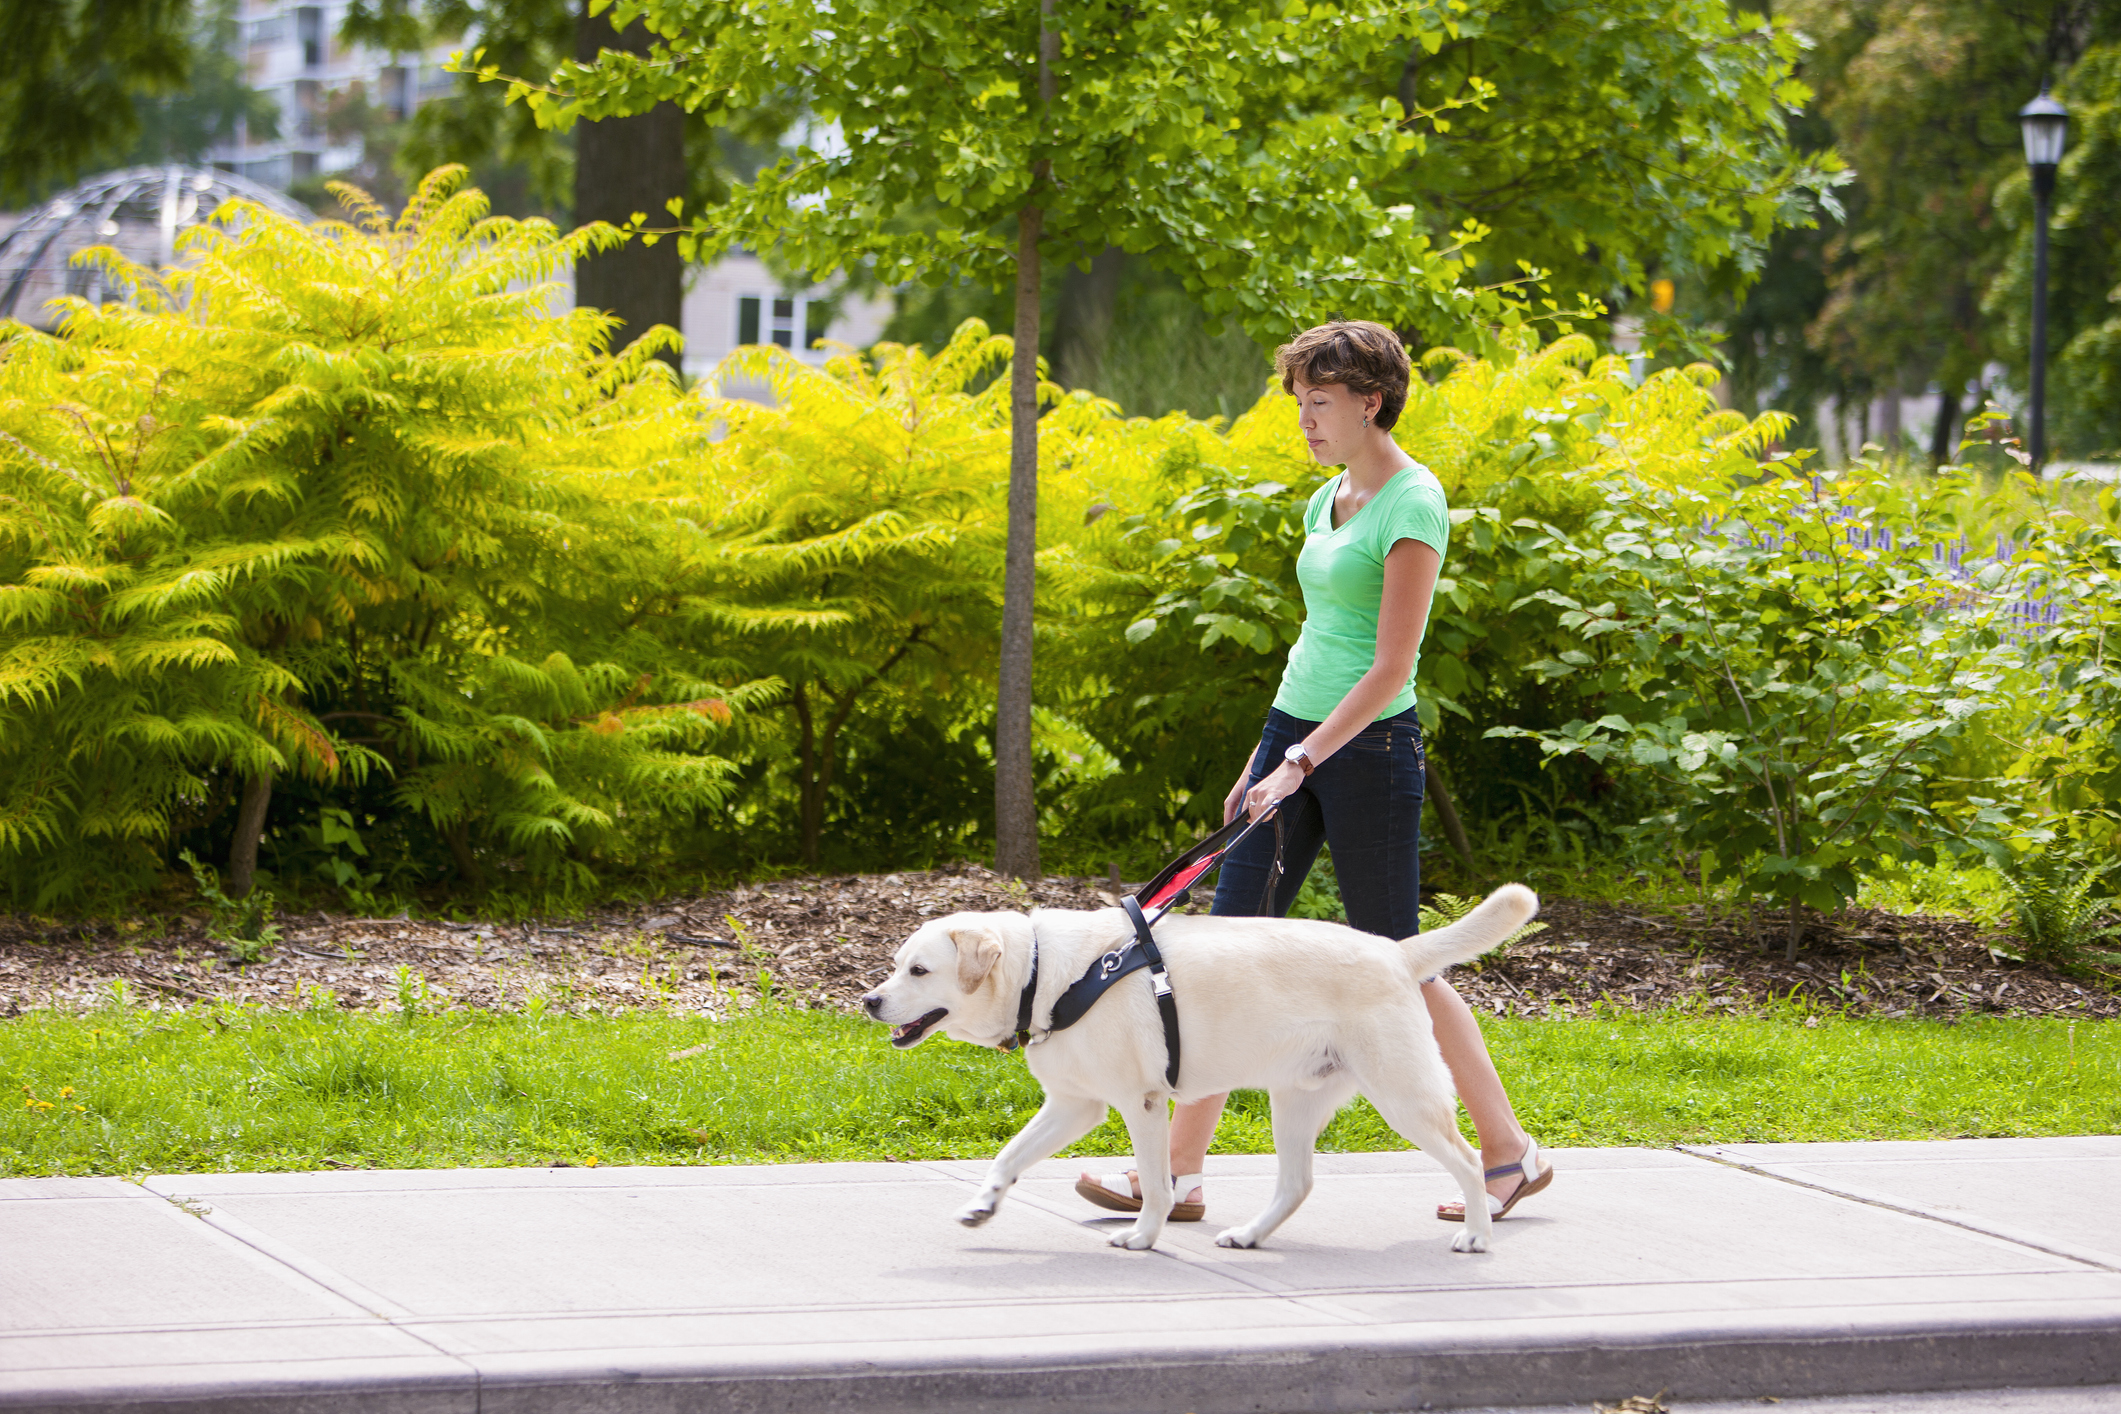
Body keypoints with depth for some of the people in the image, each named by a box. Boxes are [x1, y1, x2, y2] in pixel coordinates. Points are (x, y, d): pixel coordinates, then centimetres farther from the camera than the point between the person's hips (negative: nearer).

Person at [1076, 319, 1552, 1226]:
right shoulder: (1329, 500, 13)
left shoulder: (1412, 506, -13)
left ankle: (1510, 1152, 16)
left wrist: (1302, 763, -23)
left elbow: (1389, 669, -18)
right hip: (1294, 732, 8)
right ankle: (1179, 1174, 1)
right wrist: (1263, 760, 20)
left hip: (1368, 746, -8)